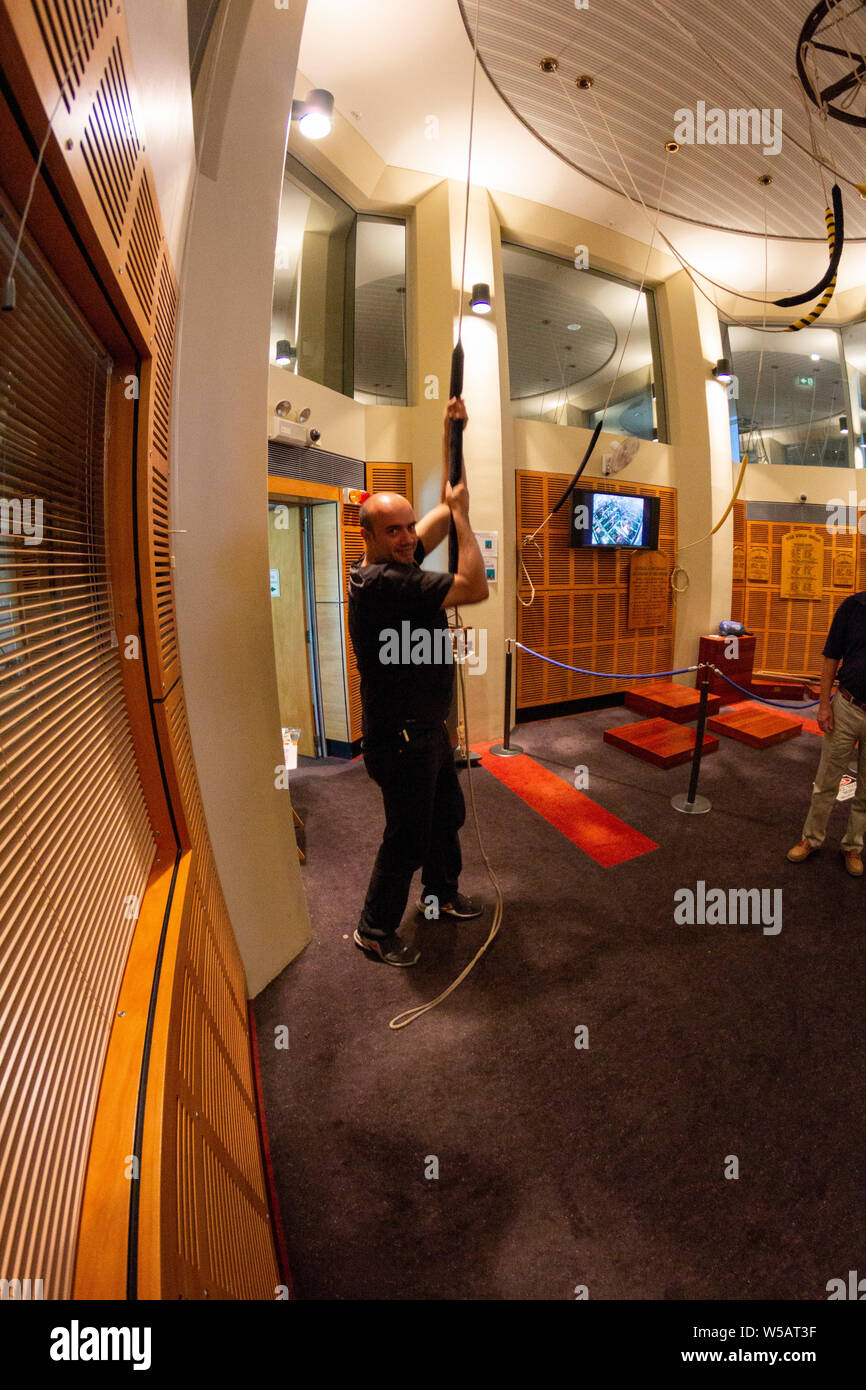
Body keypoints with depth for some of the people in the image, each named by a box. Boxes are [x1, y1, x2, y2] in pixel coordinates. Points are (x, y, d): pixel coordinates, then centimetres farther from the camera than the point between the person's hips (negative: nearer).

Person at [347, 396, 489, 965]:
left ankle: (442, 893, 47)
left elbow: (446, 508, 12)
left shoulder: (398, 562, 4)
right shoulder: (383, 580, -25)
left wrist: (453, 435, 8)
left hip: (426, 726, 10)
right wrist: (461, 514, -17)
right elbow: (475, 587, -27)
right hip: (401, 736, -10)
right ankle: (375, 929, 28)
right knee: (408, 835, 6)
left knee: (448, 813, 24)